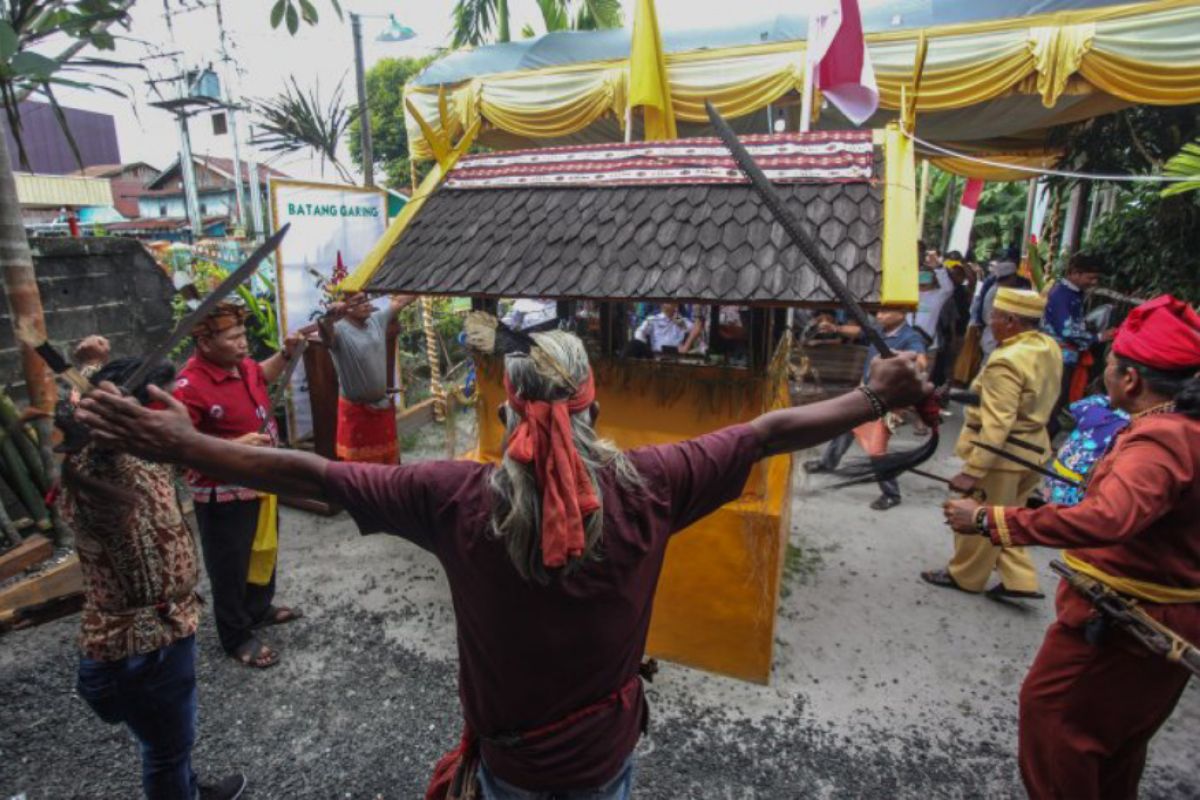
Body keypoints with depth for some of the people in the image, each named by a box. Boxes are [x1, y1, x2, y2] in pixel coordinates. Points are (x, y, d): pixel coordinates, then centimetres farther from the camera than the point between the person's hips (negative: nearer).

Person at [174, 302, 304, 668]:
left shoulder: (241, 364, -2)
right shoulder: (190, 387, -27)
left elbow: (263, 375, 23)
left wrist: (285, 353, 10)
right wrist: (236, 446, -32)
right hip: (224, 495, -8)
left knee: (263, 550, 25)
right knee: (230, 567, 10)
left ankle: (259, 608, 48)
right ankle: (237, 635, 30)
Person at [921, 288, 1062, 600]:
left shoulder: (1006, 361, -26)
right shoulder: (1049, 347, 2)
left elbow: (996, 427, -29)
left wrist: (972, 472, -27)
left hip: (1004, 454, -9)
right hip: (1033, 448, 9)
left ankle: (964, 576, 28)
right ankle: (1018, 579, 27)